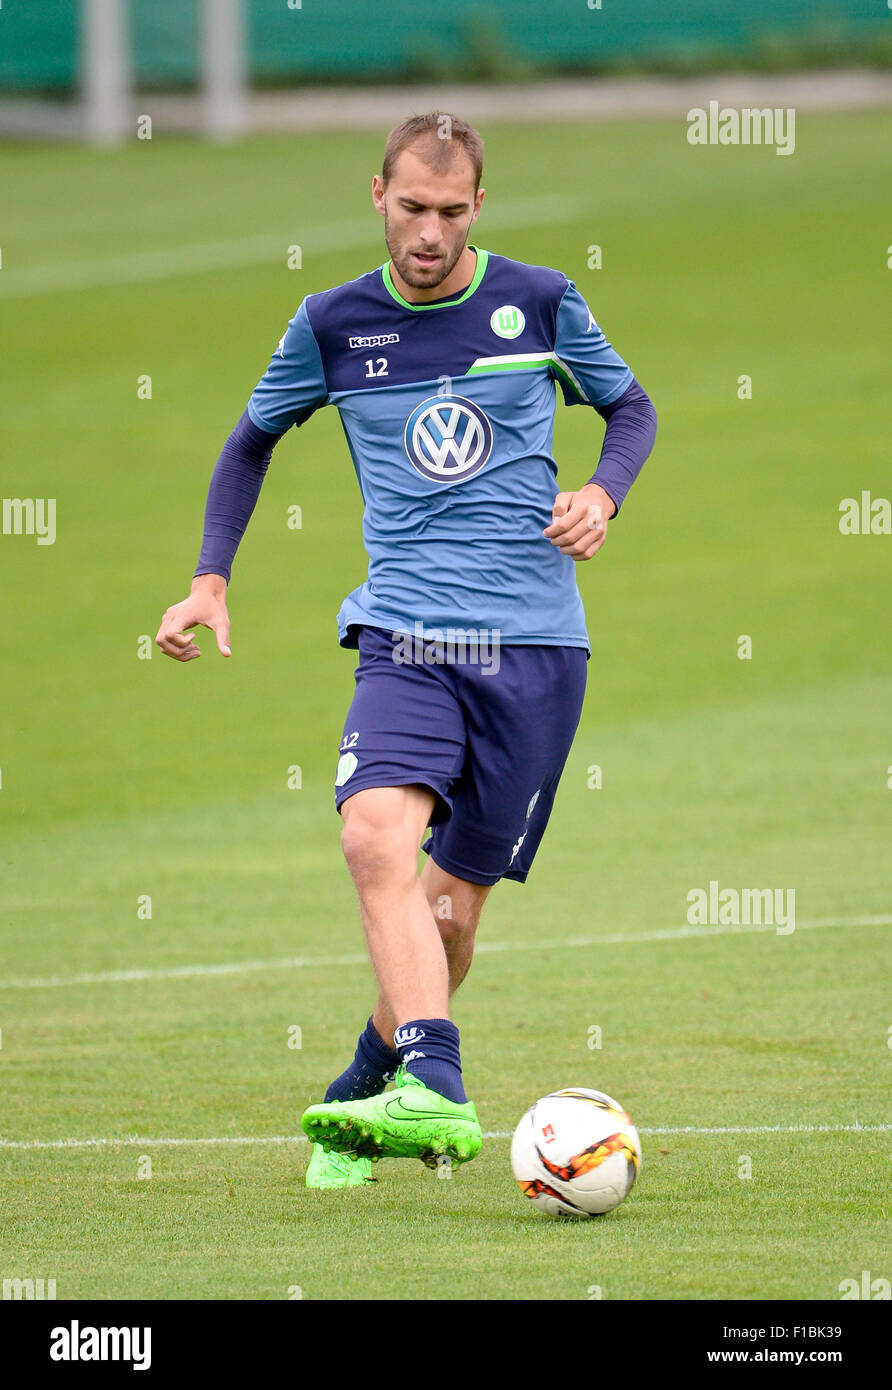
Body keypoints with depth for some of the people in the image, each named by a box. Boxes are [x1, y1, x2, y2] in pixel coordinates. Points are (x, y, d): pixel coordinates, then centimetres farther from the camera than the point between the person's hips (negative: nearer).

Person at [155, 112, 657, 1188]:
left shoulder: (540, 302, 3)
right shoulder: (333, 324, 5)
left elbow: (630, 406, 19)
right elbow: (254, 440, 22)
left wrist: (603, 493, -2)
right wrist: (211, 581, 12)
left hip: (534, 647, 0)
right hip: (405, 640, 0)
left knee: (452, 902, 2)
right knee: (377, 839, -27)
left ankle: (363, 1097, 24)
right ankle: (436, 1095, -37)